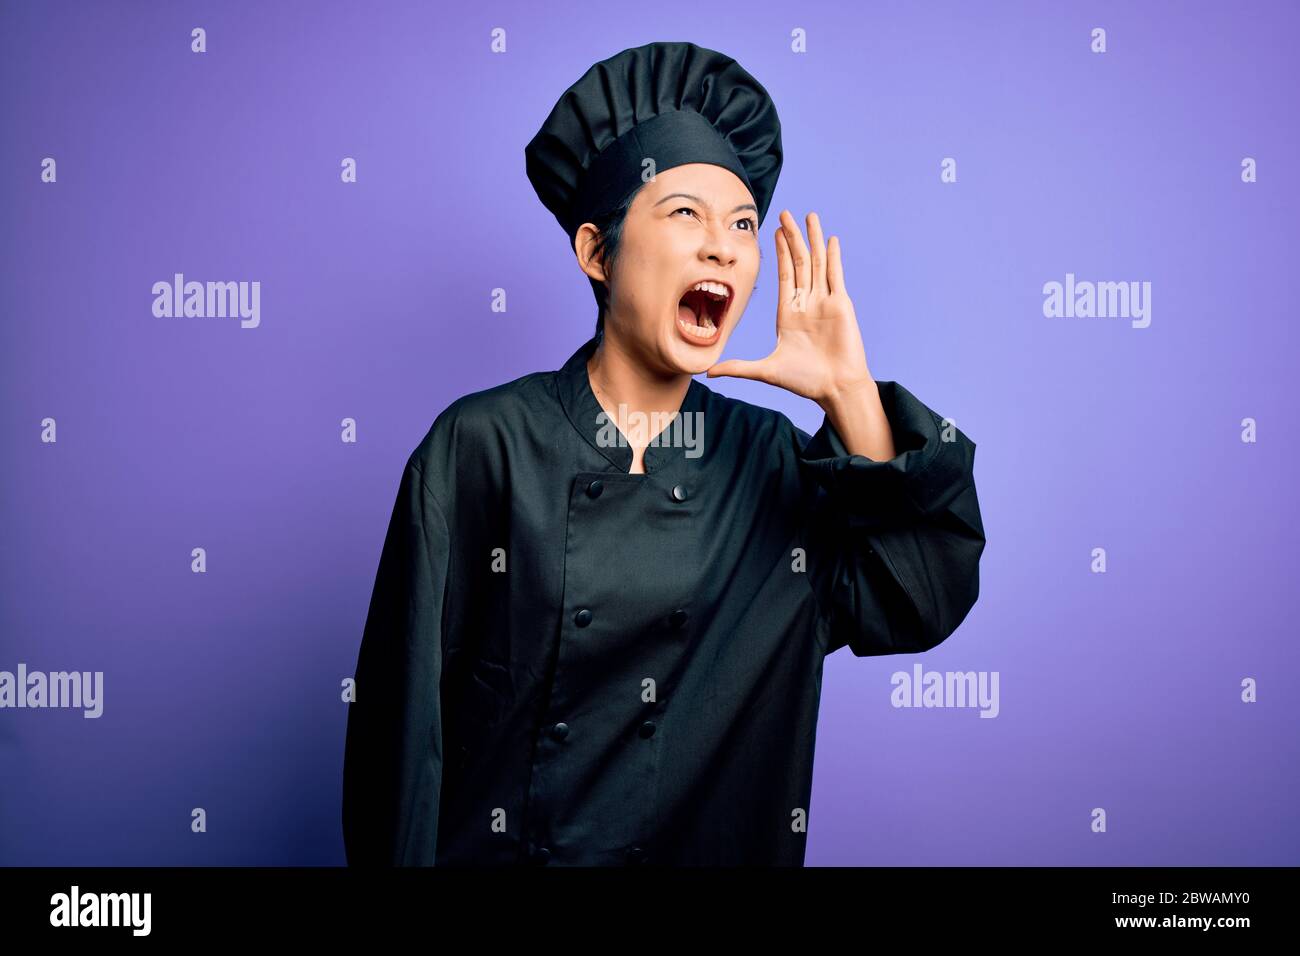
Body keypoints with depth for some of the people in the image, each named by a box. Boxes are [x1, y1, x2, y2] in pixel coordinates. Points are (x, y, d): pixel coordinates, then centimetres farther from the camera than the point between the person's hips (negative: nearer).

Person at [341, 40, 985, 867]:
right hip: (498, 847, -3)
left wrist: (847, 394, -16)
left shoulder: (777, 463, -3)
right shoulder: (485, 445, -13)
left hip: (726, 845, 4)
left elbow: (924, 605, -12)